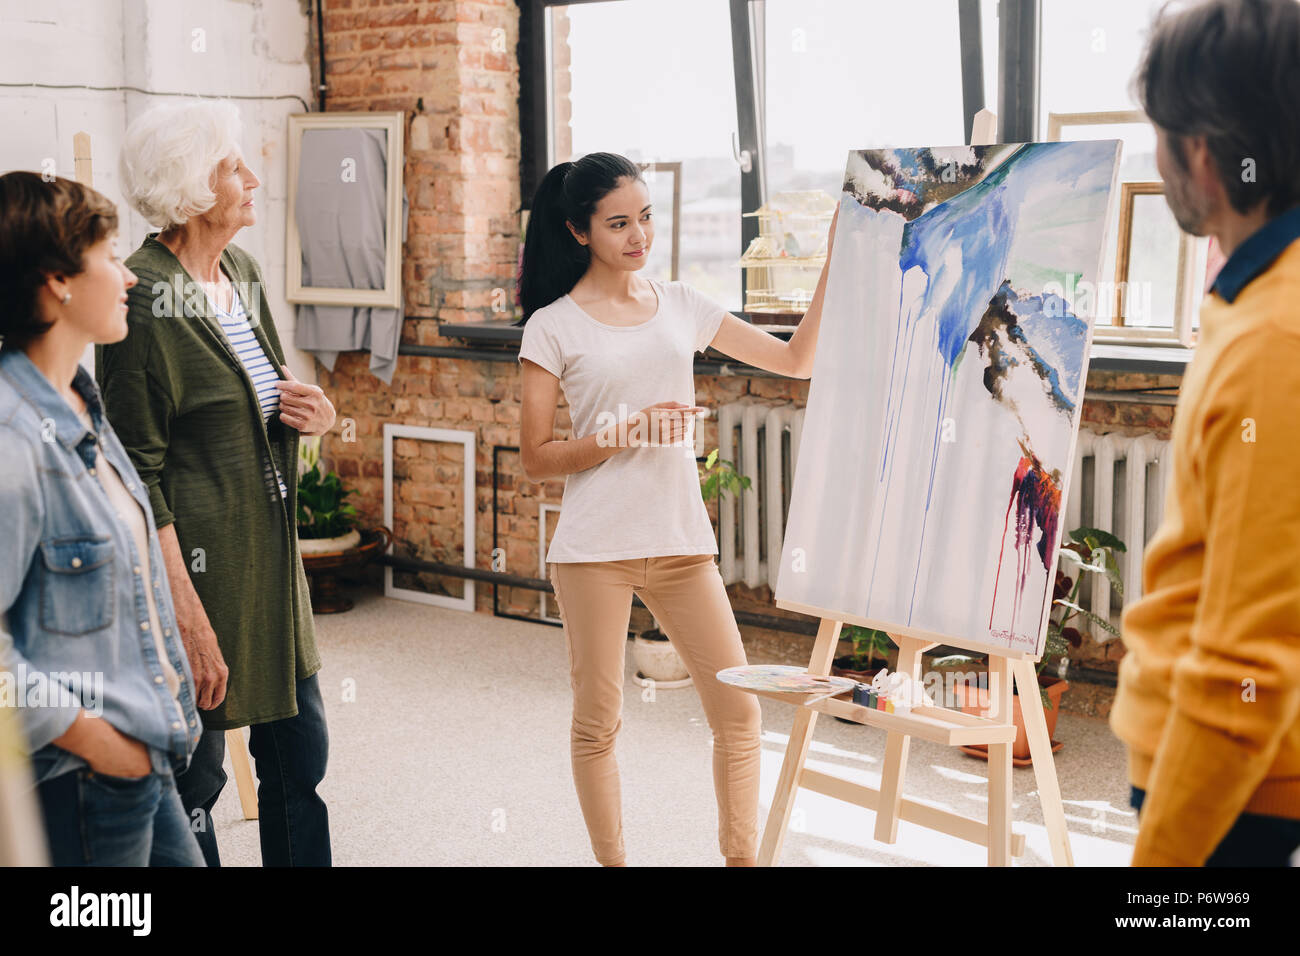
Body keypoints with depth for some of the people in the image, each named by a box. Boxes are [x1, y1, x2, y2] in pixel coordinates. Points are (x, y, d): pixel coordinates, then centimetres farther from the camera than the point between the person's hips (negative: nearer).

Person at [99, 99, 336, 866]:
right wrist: (187, 616, -20)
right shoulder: (145, 298, -16)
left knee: (301, 755, 14)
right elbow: (139, 472, -17)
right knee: (193, 780, 5)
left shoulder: (245, 273, 9)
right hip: (198, 561, -8)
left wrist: (315, 416, 1)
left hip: (272, 556, 8)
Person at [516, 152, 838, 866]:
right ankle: (612, 861, 22)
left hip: (681, 540, 4)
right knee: (597, 721, 5)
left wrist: (835, 265, 2)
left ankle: (742, 857, 19)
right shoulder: (553, 327, -2)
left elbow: (796, 360, 10)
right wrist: (626, 433, -15)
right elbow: (536, 458, -3)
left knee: (738, 711, 4)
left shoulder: (680, 306, 9)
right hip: (594, 547, -4)